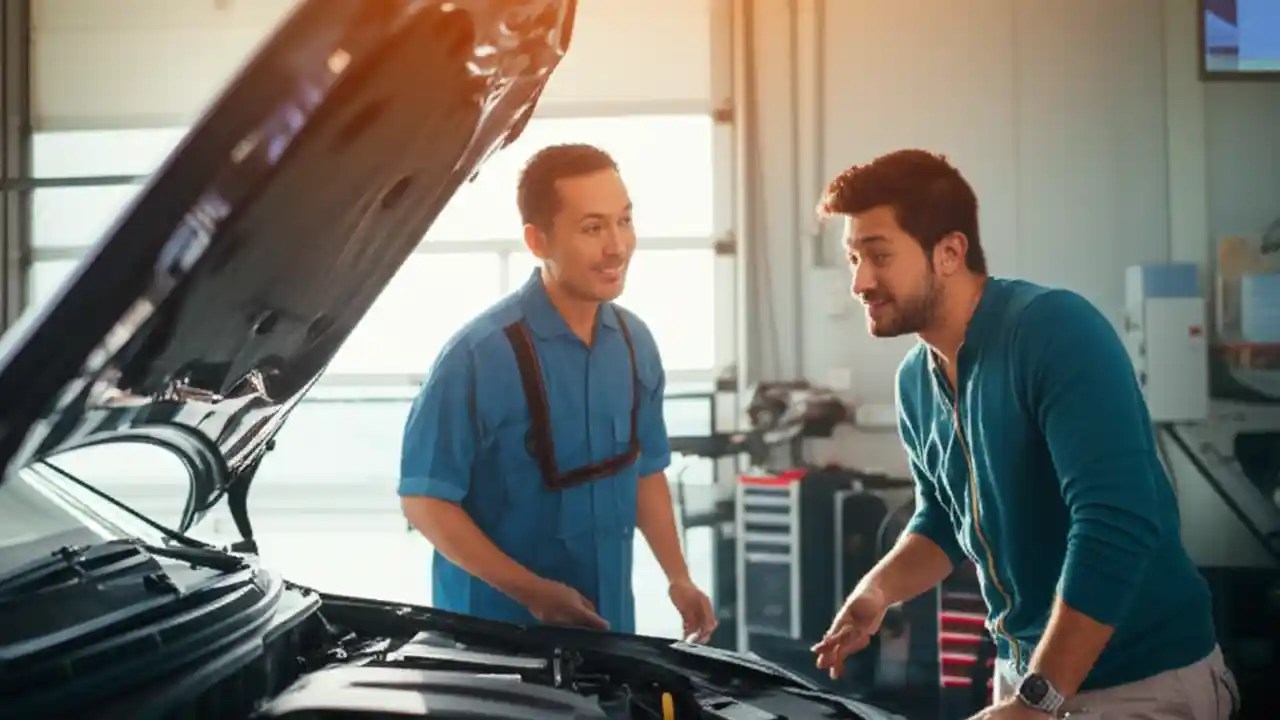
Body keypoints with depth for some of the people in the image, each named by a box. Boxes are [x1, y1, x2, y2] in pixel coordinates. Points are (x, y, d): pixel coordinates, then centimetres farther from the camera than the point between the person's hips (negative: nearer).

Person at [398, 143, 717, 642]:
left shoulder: (635, 343, 1)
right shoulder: (480, 355, -19)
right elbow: (424, 500, -17)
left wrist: (678, 577, 3)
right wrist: (532, 592, -23)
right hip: (495, 631, -6)